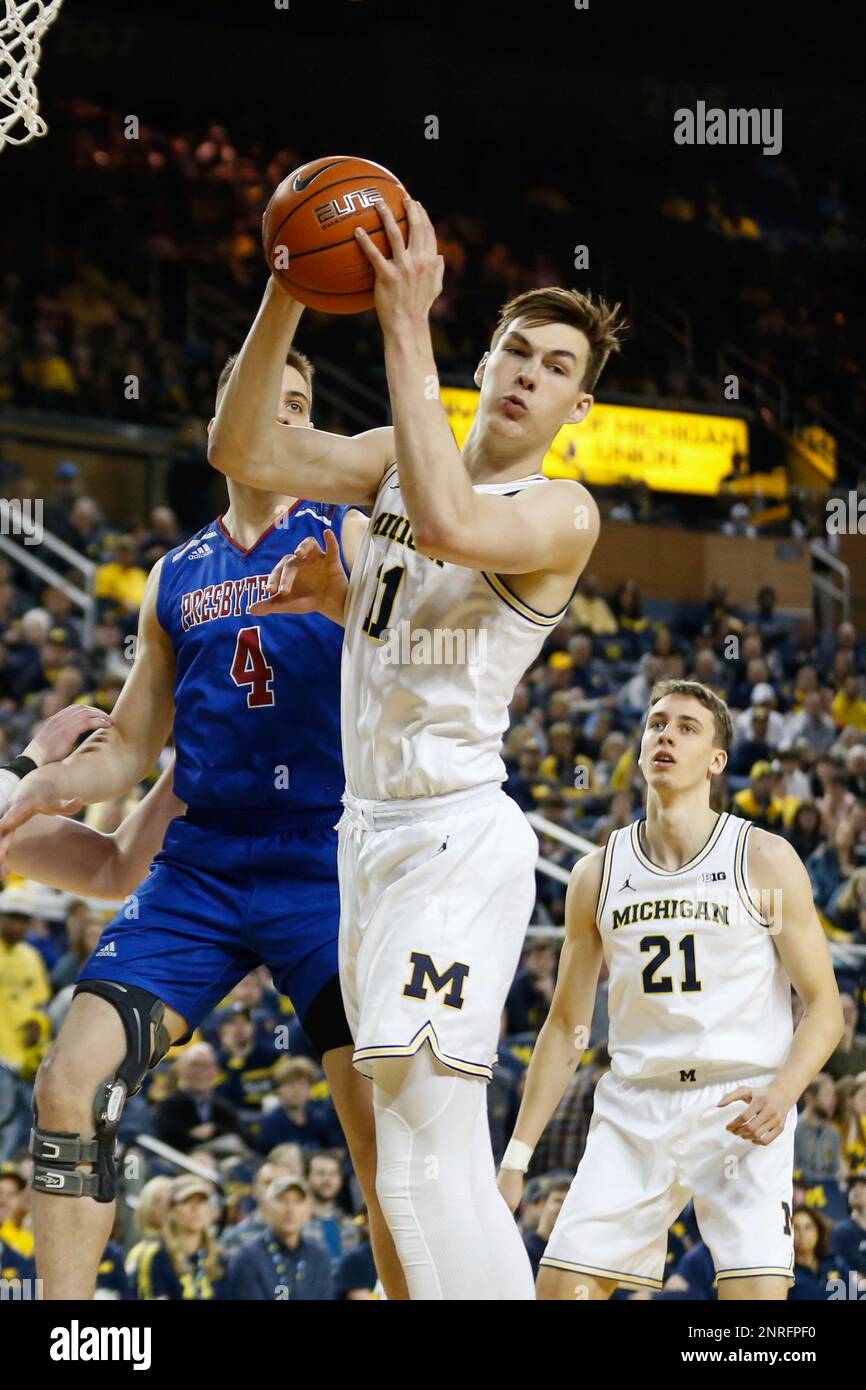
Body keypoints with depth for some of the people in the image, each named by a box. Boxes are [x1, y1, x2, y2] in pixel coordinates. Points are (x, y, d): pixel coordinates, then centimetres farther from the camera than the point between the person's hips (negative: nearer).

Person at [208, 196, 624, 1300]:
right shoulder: (398, 459, 12)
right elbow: (241, 452, 1)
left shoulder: (562, 511, -9)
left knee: (427, 1167, -18)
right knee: (423, 1158, 13)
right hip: (370, 827, 8)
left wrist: (407, 327, -29)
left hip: (458, 833, -8)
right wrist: (286, 300, -14)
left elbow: (449, 524, -30)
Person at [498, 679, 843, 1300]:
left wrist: (781, 1094, -22)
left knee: (756, 1294, -20)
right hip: (634, 1109, 4)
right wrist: (517, 1155, 7)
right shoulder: (597, 875, 8)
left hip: (743, 1107, -3)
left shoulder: (766, 859, -2)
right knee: (561, 1288, -5)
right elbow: (566, 1027, 13)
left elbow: (824, 1008, -2)